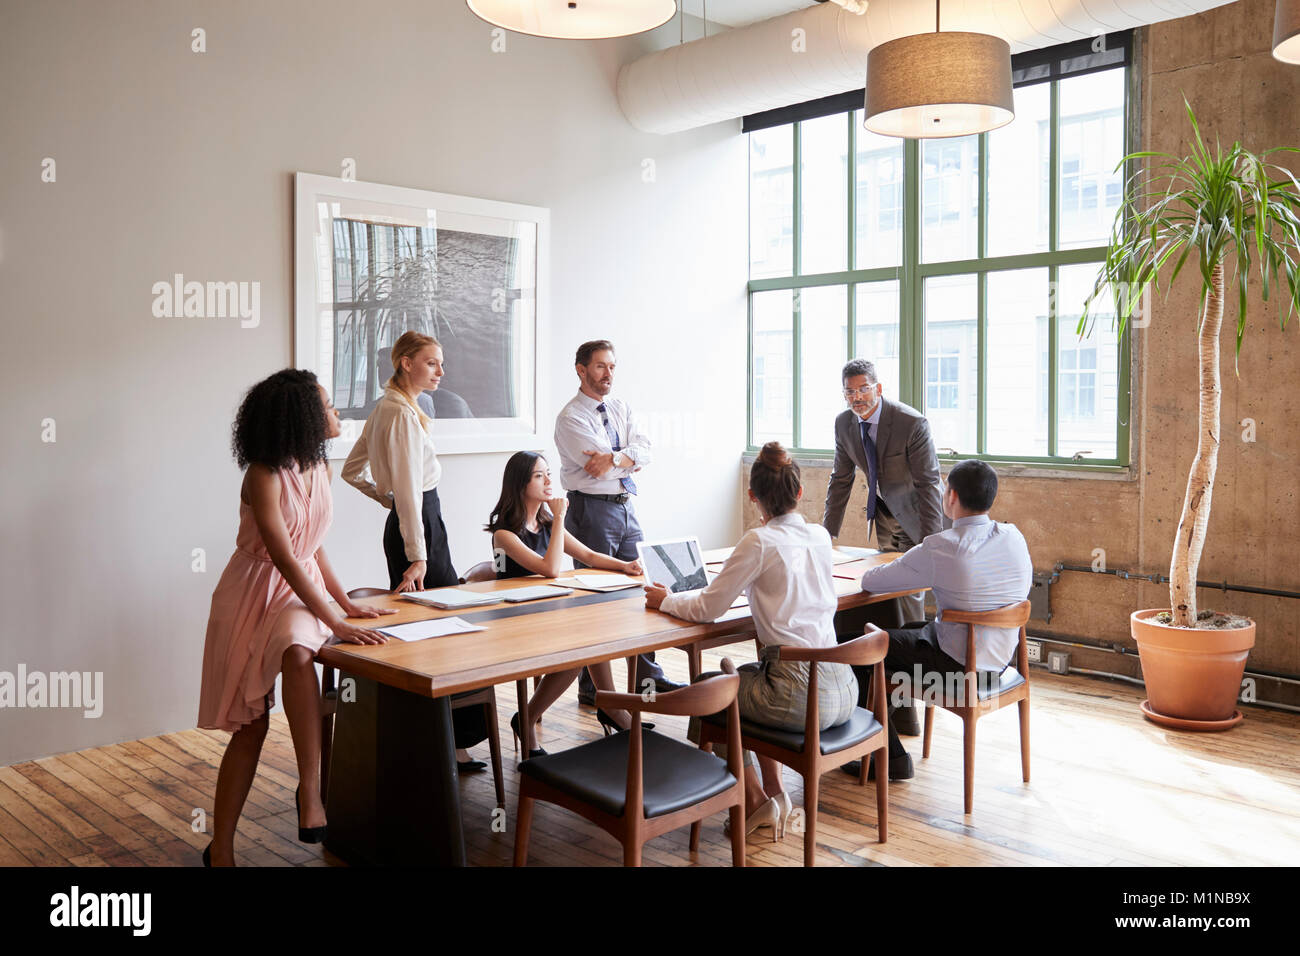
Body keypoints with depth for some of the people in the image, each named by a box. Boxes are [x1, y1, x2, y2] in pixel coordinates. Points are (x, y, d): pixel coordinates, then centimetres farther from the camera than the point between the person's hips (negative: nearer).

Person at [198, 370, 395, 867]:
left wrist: (347, 603, 10)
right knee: (250, 723, -4)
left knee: (298, 652, -32)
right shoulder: (263, 476, -18)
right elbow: (285, 558, -25)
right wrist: (335, 623, -29)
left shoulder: (319, 468, 4)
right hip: (256, 593, -4)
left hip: (302, 588, 4)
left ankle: (309, 791, -30)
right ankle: (221, 848, 9)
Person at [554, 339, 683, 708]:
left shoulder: (620, 409, 13)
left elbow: (644, 450, -2)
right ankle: (591, 687, 8)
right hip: (592, 510, -7)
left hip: (626, 508, 7)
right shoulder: (571, 418, -9)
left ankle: (648, 676, 20)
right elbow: (603, 465, -19)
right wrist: (630, 460, -3)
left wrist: (615, 458, -18)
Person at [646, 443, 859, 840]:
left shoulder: (759, 542, -13)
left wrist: (667, 600, 10)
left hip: (803, 697, -7)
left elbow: (708, 609, -8)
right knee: (747, 674, 33)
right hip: (844, 691, 7)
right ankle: (774, 792, 31)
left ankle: (755, 799, 23)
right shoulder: (820, 536, 7)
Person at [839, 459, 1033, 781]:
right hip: (1002, 659, 7)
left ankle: (891, 758, 16)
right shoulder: (1015, 537, -5)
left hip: (959, 667, -7)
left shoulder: (940, 549, -24)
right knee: (907, 630, 28)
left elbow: (870, 581, -15)